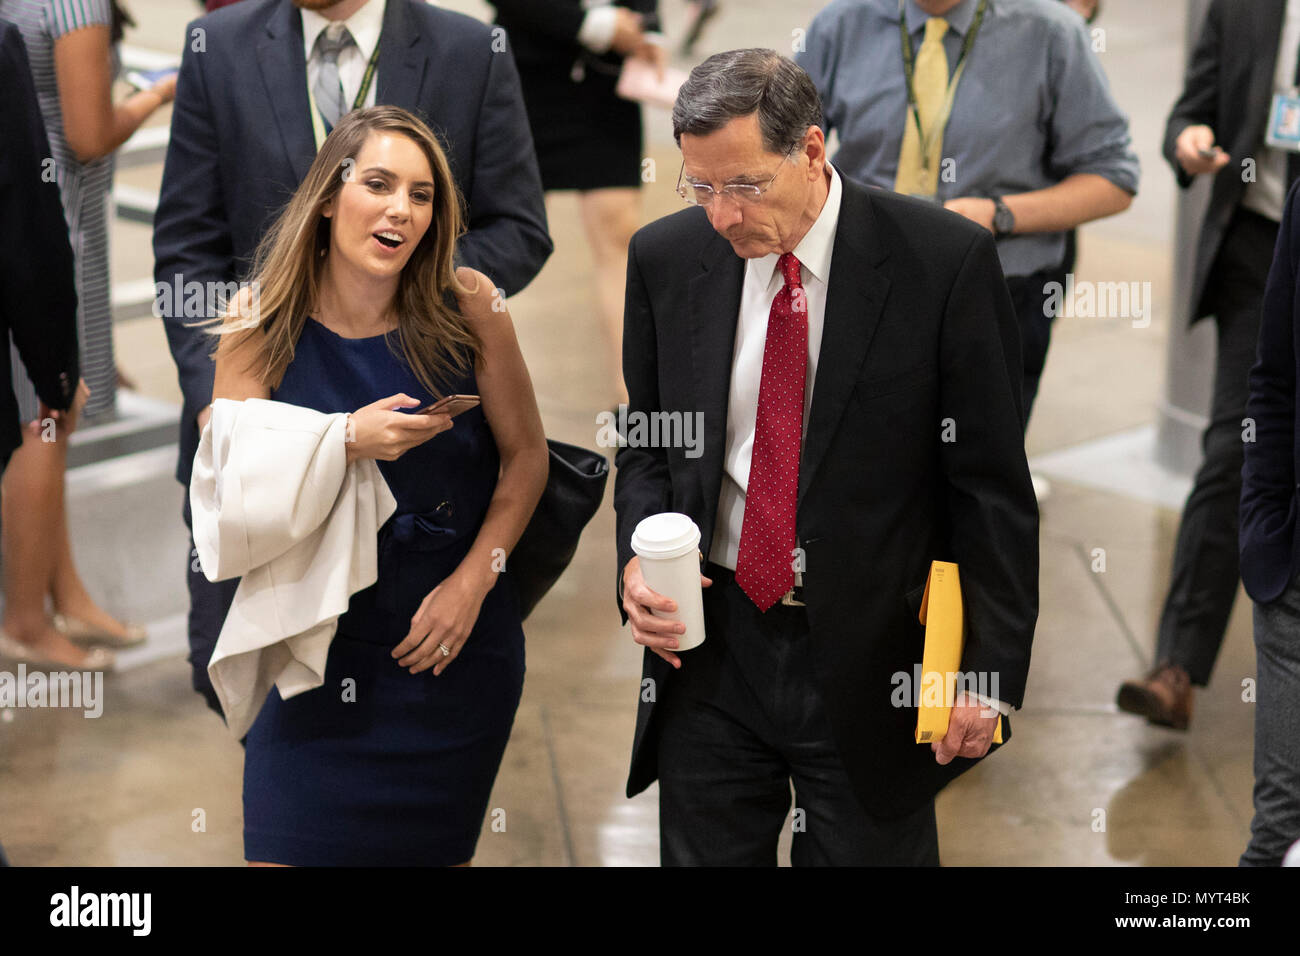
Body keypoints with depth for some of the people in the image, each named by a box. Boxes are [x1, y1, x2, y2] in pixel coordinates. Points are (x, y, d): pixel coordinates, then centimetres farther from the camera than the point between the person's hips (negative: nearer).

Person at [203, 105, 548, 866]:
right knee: (287, 845, -1)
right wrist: (347, 446, -24)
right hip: (317, 649, 0)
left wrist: (473, 581, -9)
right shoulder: (261, 327, -6)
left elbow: (527, 453, 1)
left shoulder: (467, 306, -7)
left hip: (457, 643, 0)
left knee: (435, 849, 12)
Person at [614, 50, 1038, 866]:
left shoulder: (944, 261, -11)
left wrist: (990, 672, -9)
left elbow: (992, 485, -7)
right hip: (710, 647, 3)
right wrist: (639, 552, -6)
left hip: (873, 658, -3)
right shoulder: (667, 257, 1)